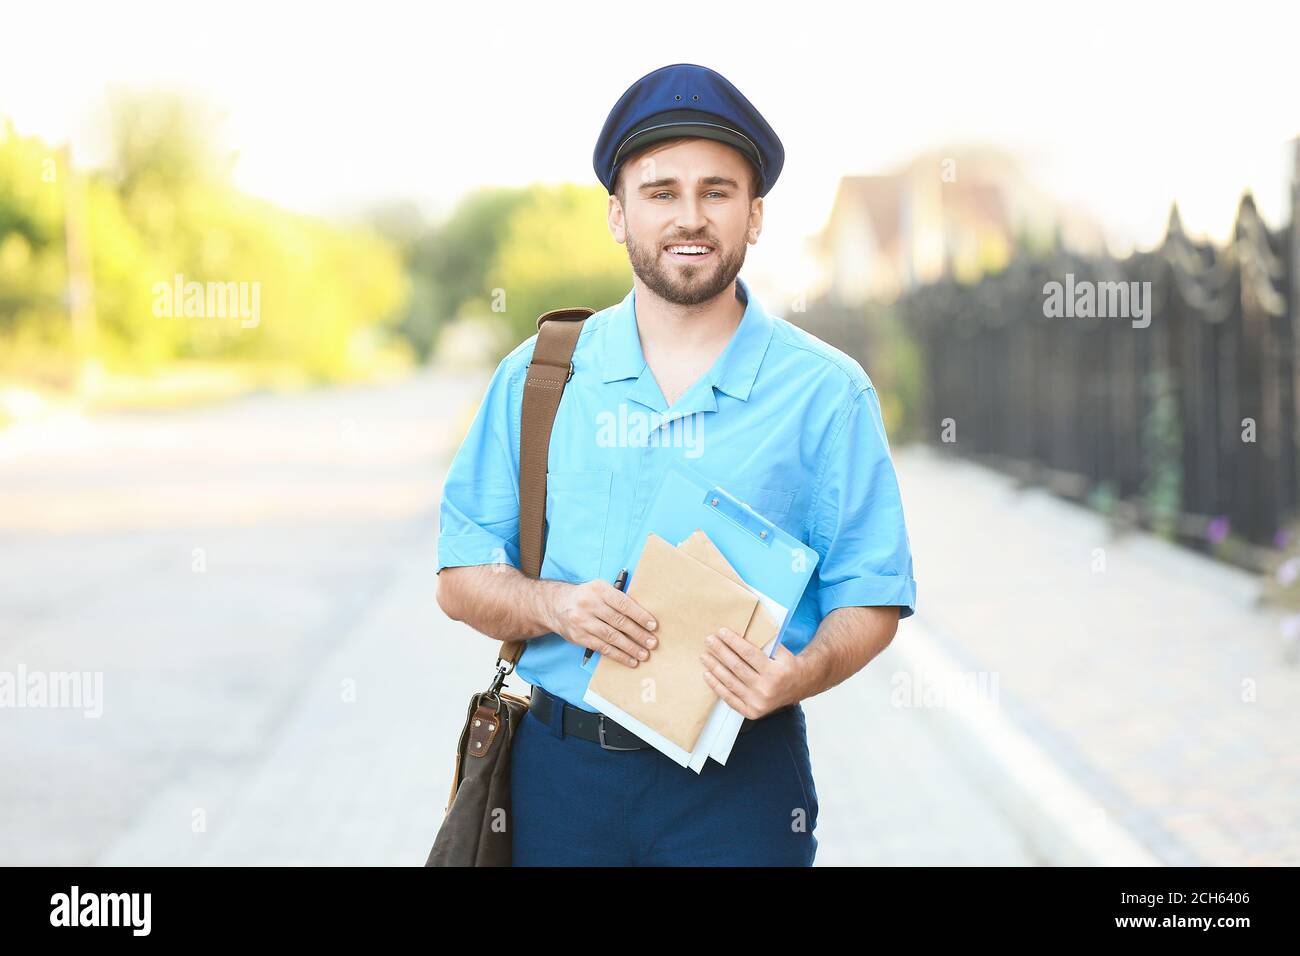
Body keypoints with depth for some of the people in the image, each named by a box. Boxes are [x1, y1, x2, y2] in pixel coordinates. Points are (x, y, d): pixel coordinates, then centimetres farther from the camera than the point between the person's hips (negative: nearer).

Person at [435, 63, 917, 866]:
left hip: (740, 780, -1)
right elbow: (462, 580, 6)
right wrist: (554, 605, -15)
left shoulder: (827, 392, 0)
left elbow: (870, 598, -1)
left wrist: (800, 673, -22)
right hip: (560, 769, 2)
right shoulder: (538, 376, 5)